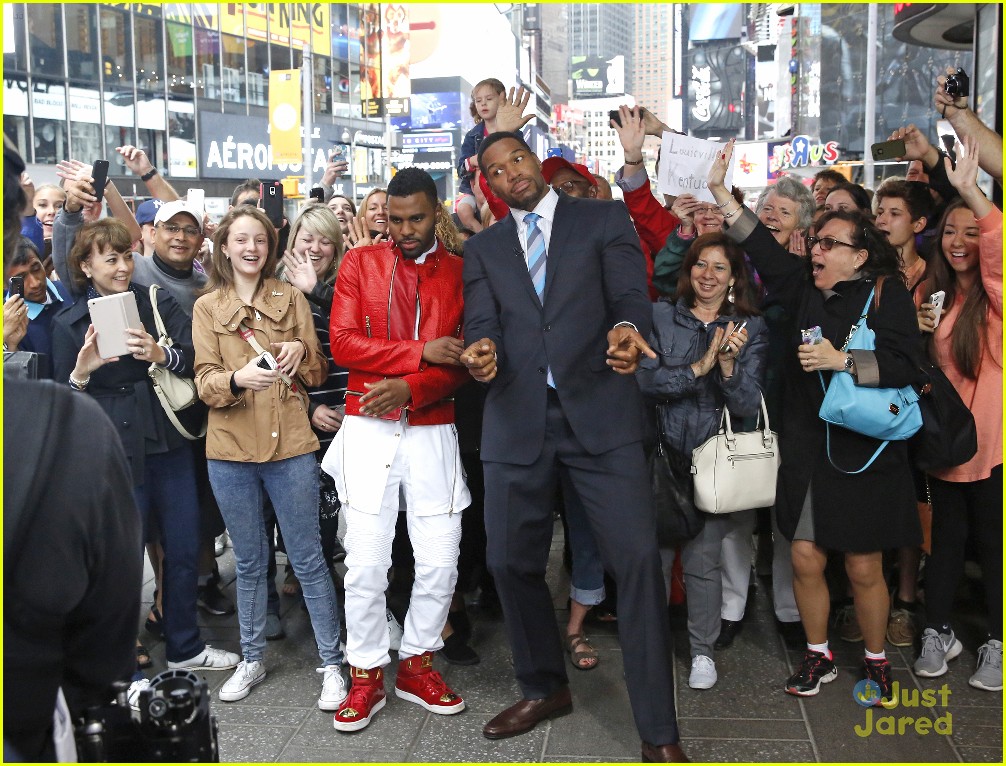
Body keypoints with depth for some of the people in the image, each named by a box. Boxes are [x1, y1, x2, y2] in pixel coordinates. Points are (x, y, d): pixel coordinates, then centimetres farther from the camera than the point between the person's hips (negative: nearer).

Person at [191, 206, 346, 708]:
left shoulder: (292, 299, 7)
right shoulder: (207, 307, 6)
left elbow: (317, 373, 8)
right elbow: (204, 382, -2)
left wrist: (302, 351, -14)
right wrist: (238, 378, -24)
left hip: (290, 445, -1)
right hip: (230, 449, 1)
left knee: (308, 559, 2)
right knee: (248, 562, 13)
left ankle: (332, 663, 11)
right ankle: (251, 660, 27)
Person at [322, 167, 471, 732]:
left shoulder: (462, 273, 5)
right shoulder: (360, 263, 5)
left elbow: (464, 362, -1)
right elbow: (343, 342, -6)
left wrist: (408, 388, -16)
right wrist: (420, 353, -14)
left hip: (432, 432, 1)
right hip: (368, 430, -1)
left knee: (440, 561, 4)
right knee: (366, 563, 0)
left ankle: (418, 664, 24)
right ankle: (367, 677, 15)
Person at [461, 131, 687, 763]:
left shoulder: (604, 219, 10)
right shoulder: (483, 248, 17)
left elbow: (631, 292, -3)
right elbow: (481, 320, 5)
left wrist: (626, 328, -26)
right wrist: (482, 349, -20)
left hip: (600, 413, -3)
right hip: (518, 420, 3)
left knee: (638, 558, -10)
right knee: (511, 561, 9)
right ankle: (545, 688, 33)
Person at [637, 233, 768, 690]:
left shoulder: (750, 328, 2)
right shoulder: (661, 317, 2)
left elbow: (748, 405, -5)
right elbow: (646, 380, -11)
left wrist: (729, 363, -21)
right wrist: (700, 366, -21)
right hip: (664, 452, 1)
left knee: (703, 557, -4)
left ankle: (703, 649, 16)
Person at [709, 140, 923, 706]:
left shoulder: (887, 295, -6)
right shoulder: (806, 290, 9)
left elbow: (905, 364, -15)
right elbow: (764, 248, 9)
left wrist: (841, 360, -20)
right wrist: (721, 193, 7)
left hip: (866, 453, -4)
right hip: (809, 450, 5)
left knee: (864, 569, 5)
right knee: (807, 558, 5)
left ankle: (877, 660, 27)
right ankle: (820, 657, 25)